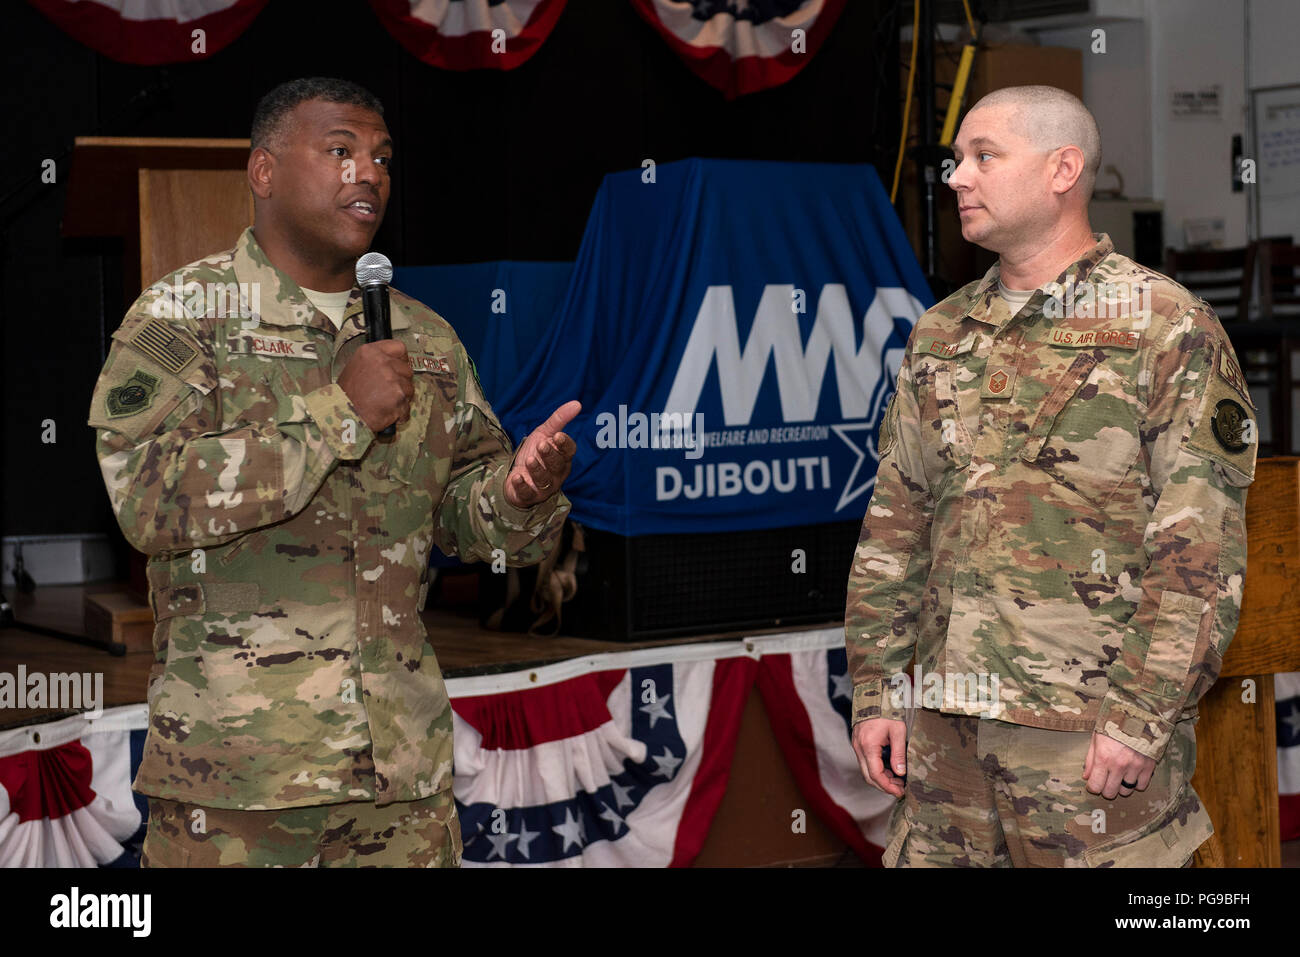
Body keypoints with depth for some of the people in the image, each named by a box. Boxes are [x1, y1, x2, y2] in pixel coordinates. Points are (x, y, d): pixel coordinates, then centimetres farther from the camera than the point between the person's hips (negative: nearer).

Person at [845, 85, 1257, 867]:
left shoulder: (1168, 327, -4)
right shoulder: (941, 335, 14)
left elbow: (1203, 546, -9)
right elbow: (896, 522, 16)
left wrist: (1143, 714, -15)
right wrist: (875, 689, 9)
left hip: (1096, 731, -5)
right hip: (945, 725, 6)